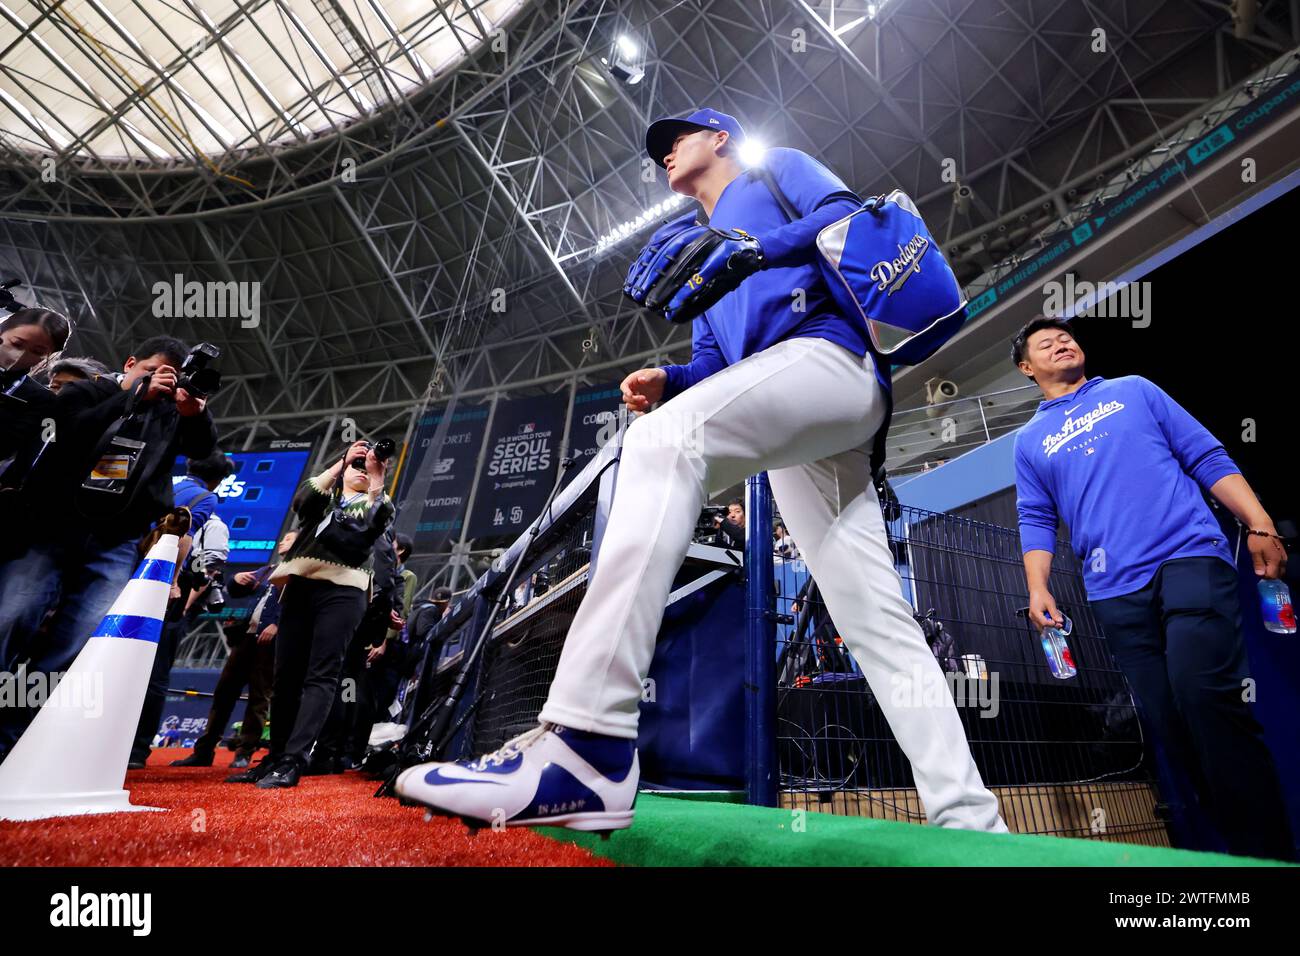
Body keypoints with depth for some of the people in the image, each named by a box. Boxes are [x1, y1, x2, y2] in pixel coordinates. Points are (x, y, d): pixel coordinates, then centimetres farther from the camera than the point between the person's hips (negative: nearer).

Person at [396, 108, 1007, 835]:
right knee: (876, 617, -2)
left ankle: (586, 748, -44)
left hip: (831, 354, -8)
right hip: (790, 426, 8)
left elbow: (847, 214, 2)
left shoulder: (776, 169, 24)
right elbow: (714, 368, 26)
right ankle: (969, 819, 2)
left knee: (664, 441, -33)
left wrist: (752, 251, -13)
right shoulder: (705, 257, 39)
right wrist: (668, 383, 5)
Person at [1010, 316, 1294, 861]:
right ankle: (1244, 842, 17)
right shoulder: (1029, 441, 17)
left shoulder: (1134, 390, 17)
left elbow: (1208, 457, 12)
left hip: (1191, 558, -1)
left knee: (1204, 698, -17)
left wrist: (1259, 524, 0)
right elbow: (1037, 521, 12)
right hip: (1117, 592, 2)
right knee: (1172, 725, 1)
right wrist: (1037, 587, -3)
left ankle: (1268, 849, -3)